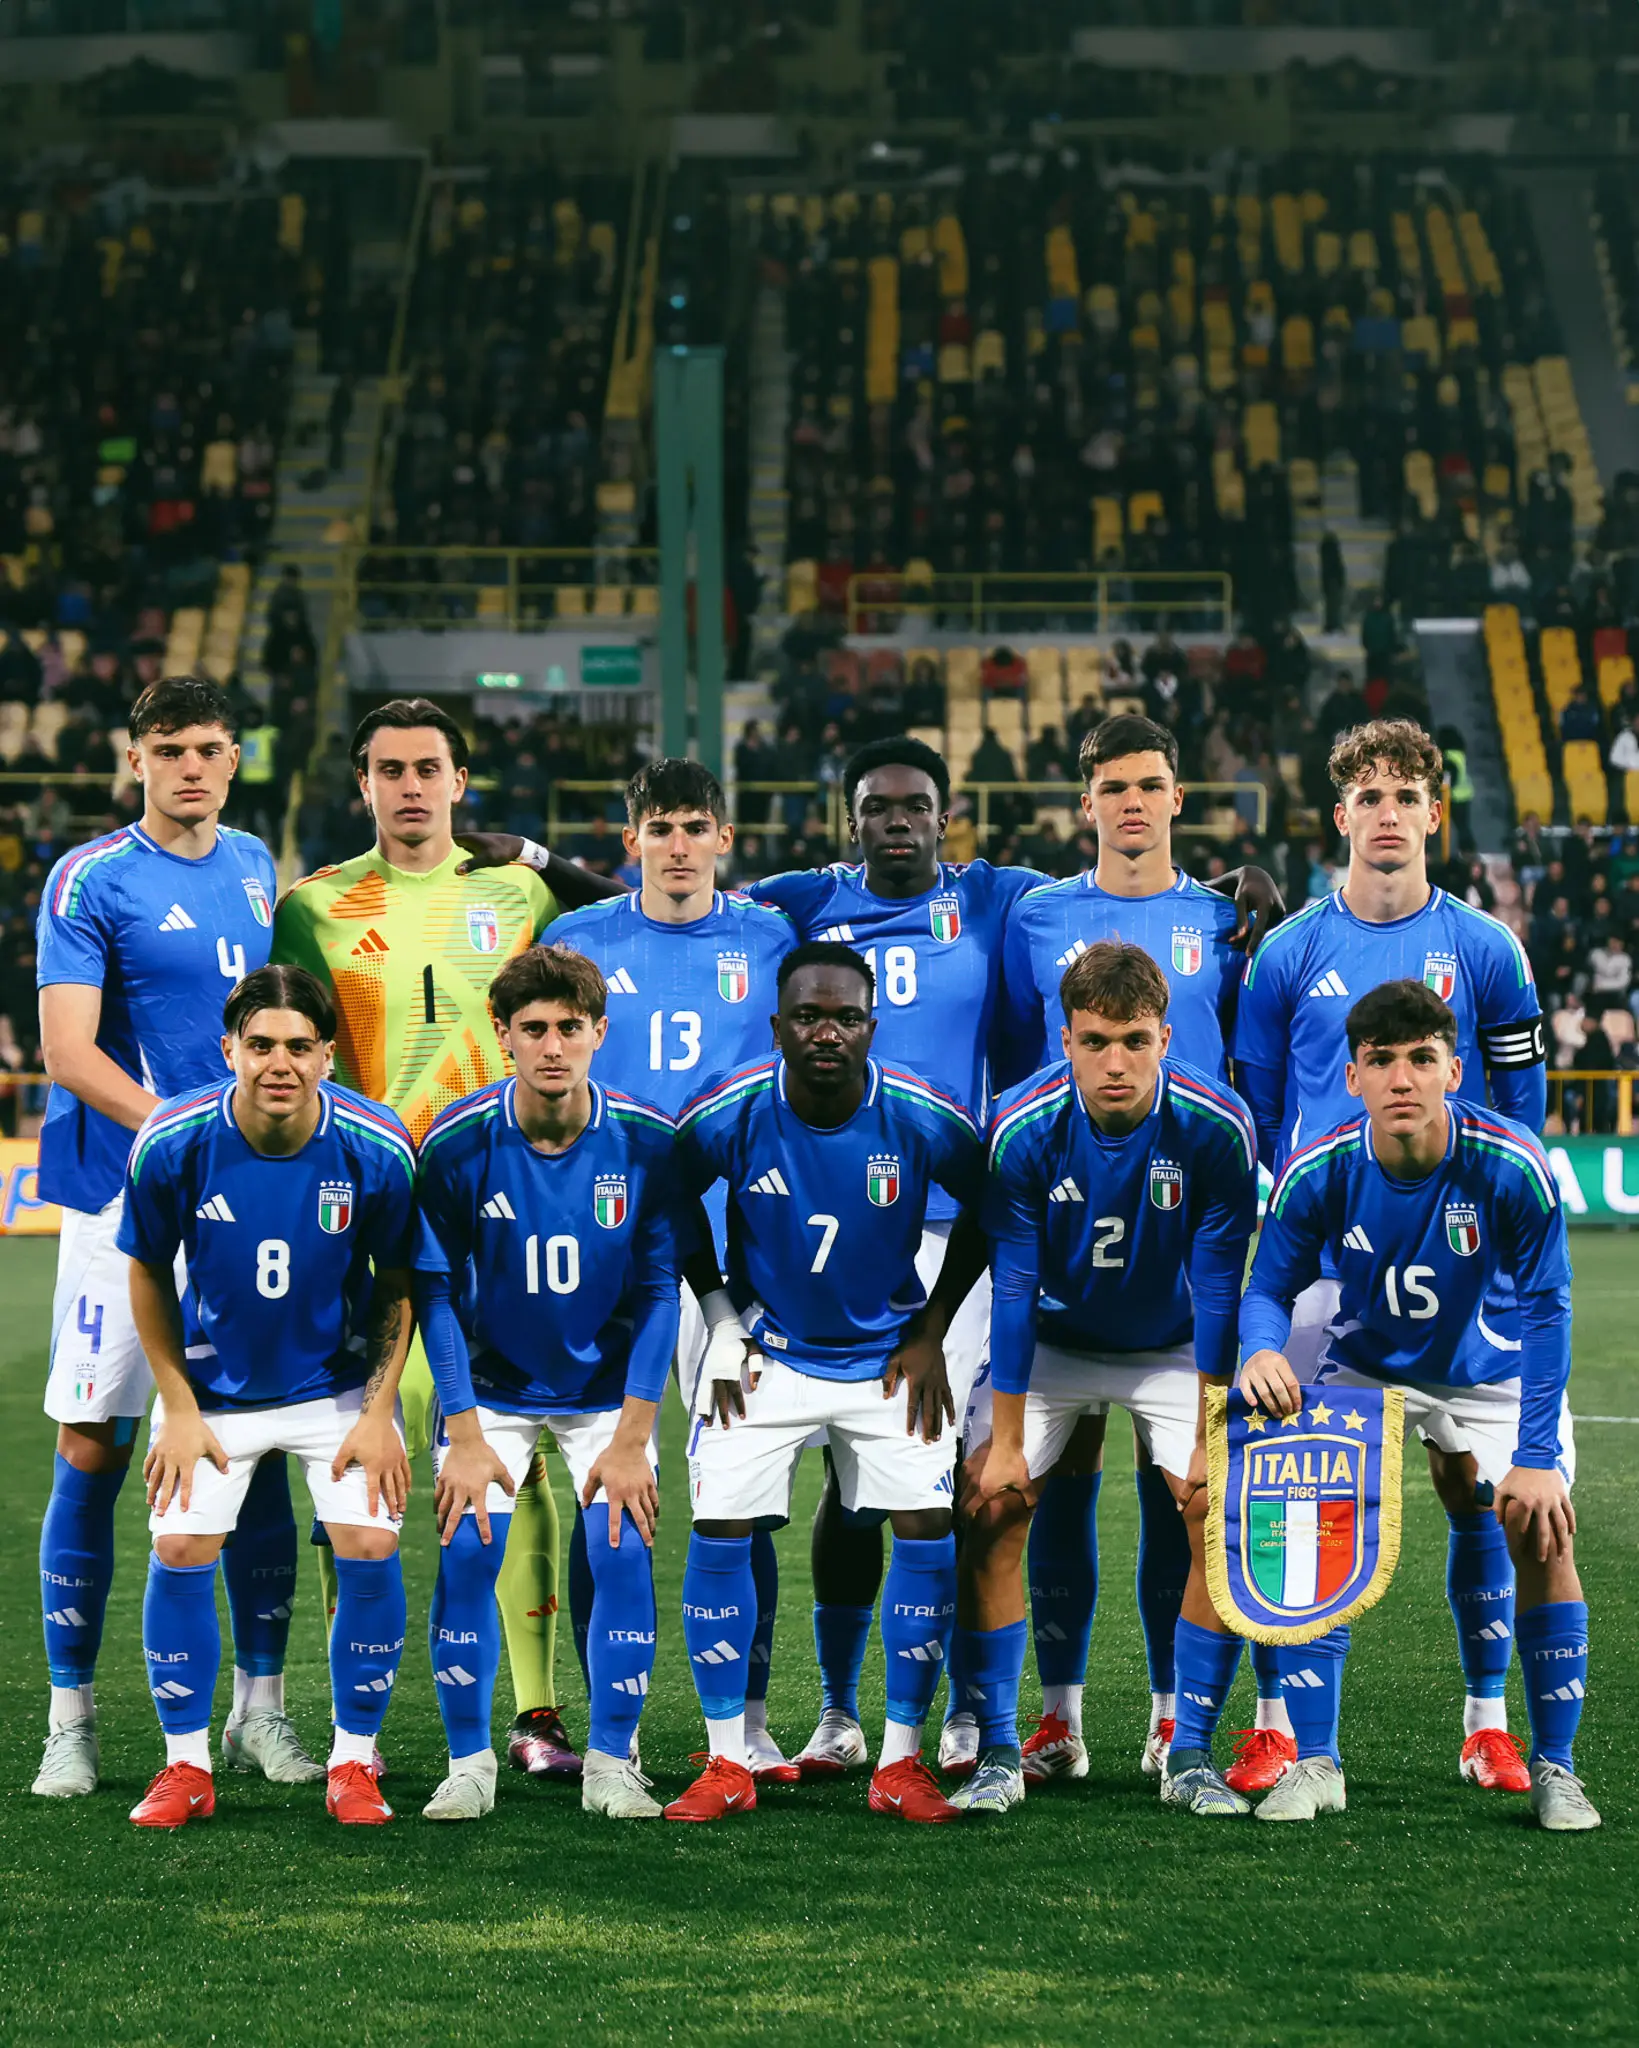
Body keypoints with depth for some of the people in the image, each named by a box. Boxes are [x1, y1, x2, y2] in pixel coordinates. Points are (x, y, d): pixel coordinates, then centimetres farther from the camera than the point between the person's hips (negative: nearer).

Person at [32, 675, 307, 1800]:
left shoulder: (254, 866, 12)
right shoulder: (91, 881, -5)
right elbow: (68, 1052, -12)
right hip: (124, 1198, -5)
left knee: (260, 1442, 4)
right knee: (92, 1451, -3)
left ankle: (261, 1707, 13)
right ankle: (72, 1717, 6)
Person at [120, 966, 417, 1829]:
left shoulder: (377, 1148, -20)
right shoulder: (171, 1143, -20)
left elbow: (397, 1281, -4)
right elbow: (149, 1275, -4)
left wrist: (379, 1411, -8)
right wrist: (179, 1409, -5)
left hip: (341, 1382, 0)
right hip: (214, 1385, 0)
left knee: (369, 1549, -13)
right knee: (180, 1549, -11)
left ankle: (354, 1764, 5)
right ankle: (186, 1767, 7)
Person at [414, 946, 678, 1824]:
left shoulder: (647, 1142, -18)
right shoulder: (457, 1143, -19)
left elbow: (658, 1291, -11)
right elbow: (436, 1290, -11)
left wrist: (631, 1440, -14)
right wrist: (464, 1436, -15)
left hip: (608, 1383, 0)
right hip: (491, 1383, 0)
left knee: (621, 1549, -13)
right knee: (467, 1549, -12)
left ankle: (612, 1762, 2)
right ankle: (468, 1762, 3)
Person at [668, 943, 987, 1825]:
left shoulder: (923, 1119, -19)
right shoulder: (727, 1116, -19)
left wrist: (930, 1332, -1)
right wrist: (720, 1320, -2)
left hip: (887, 1352, 0)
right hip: (765, 1350, 0)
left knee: (928, 1533, -8)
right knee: (720, 1532, -9)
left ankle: (901, 1763, 4)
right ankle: (726, 1763, 3)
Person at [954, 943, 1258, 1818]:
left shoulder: (1217, 1128, -25)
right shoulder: (1022, 1128, -25)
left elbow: (1218, 1286, -18)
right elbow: (1013, 1286, -19)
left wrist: (1210, 1442, -17)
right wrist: (1006, 1442, -18)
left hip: (1174, 1349, 0)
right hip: (1051, 1343, 0)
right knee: (987, 1507, -13)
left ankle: (1189, 1755, 0)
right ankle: (996, 1752, -3)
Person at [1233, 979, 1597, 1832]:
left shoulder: (1513, 1168, -29)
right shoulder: (1317, 1175, -24)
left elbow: (1544, 1309, -20)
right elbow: (1270, 1288, -12)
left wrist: (1536, 1455, -24)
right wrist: (1263, 1349, -37)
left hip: (1491, 1371, -1)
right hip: (1363, 1367, 1)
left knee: (1542, 1535, -17)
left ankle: (1554, 1768, 0)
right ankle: (1314, 1764, -3)